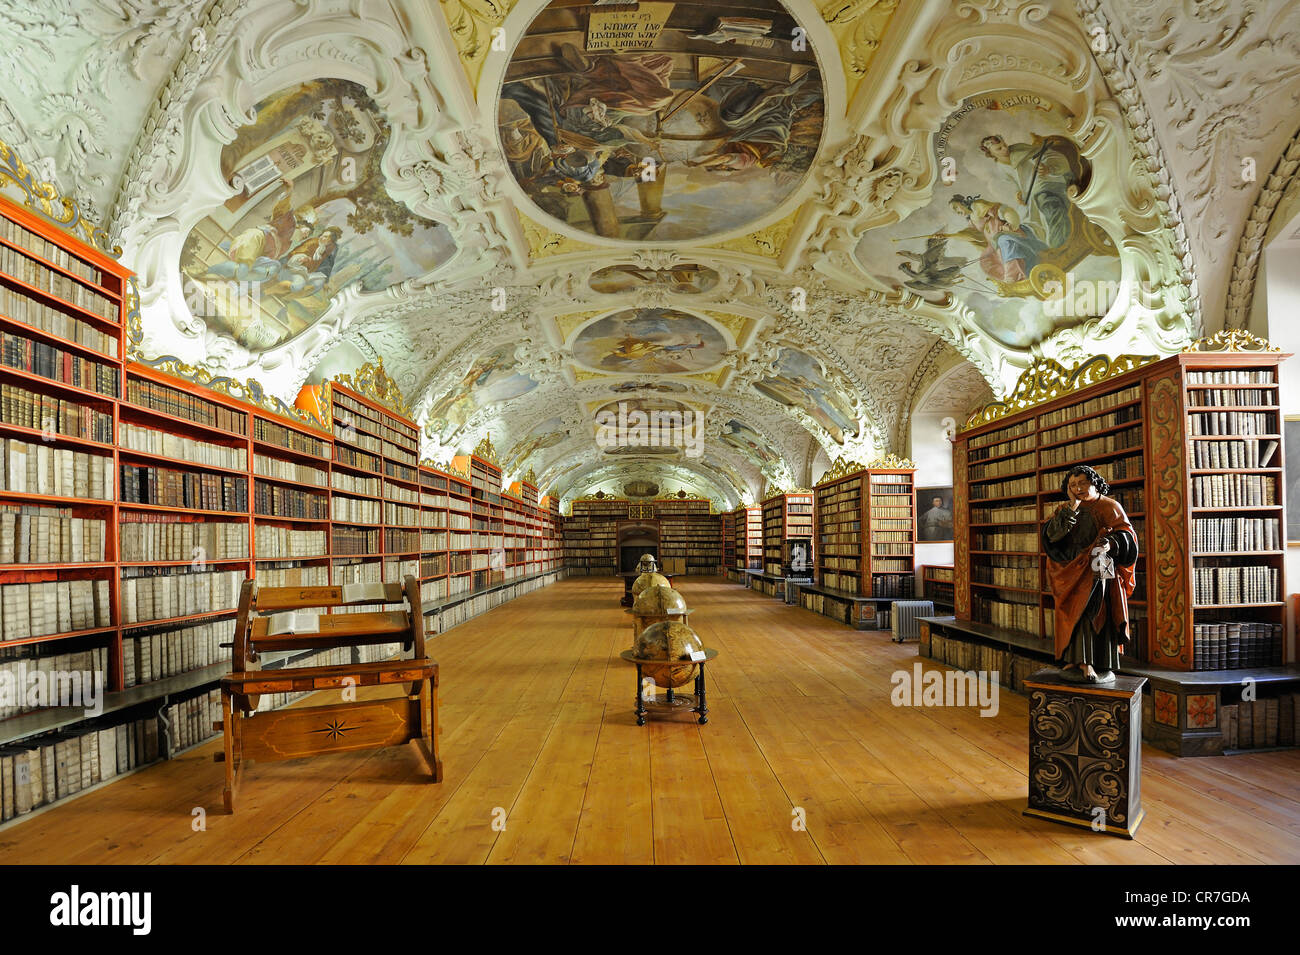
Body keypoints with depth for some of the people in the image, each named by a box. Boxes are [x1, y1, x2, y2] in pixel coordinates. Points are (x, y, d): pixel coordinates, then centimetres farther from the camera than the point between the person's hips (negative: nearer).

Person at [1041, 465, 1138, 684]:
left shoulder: (1109, 507, 5)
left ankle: (1104, 667, -6)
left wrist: (1110, 543, -27)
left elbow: (1127, 535, -6)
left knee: (1098, 615, -8)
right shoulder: (1065, 511, 12)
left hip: (1099, 572, -3)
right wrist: (1073, 506, -12)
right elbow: (1052, 534, -7)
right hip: (1073, 574, 3)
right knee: (1075, 615, -4)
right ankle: (1074, 661, -5)